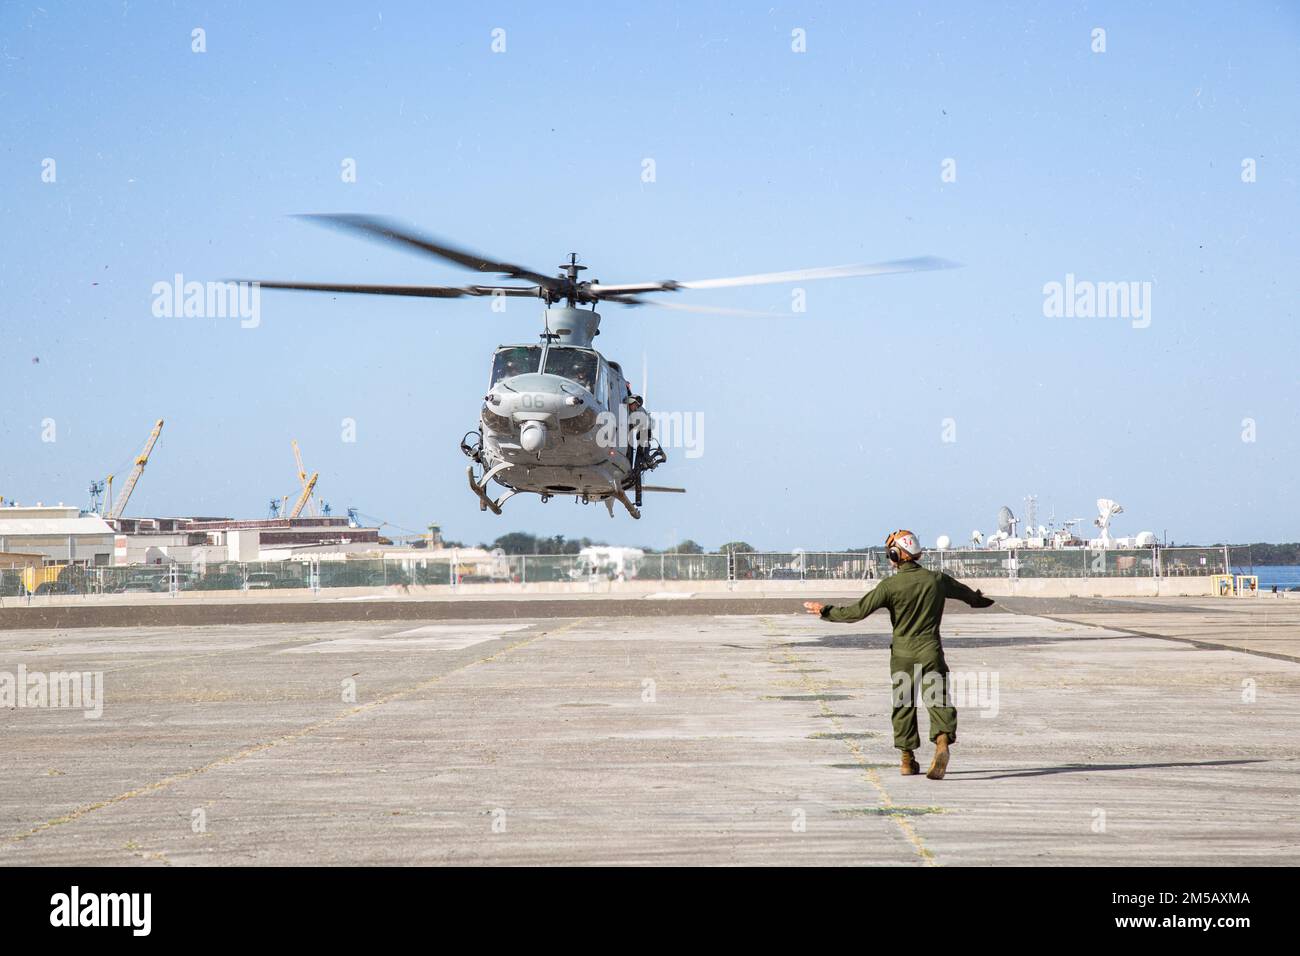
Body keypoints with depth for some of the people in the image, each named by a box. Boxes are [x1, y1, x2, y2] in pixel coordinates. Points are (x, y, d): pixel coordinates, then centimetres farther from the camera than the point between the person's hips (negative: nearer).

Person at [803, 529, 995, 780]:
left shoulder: (890, 585, -9)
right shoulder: (937, 580, 1)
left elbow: (858, 611, -11)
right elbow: (966, 593, 20)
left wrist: (825, 611, 0)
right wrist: (982, 600, 42)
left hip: (903, 653, -1)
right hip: (930, 651, 1)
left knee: (903, 704, 12)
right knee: (938, 700, -1)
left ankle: (908, 759, 17)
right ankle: (943, 742, -27)